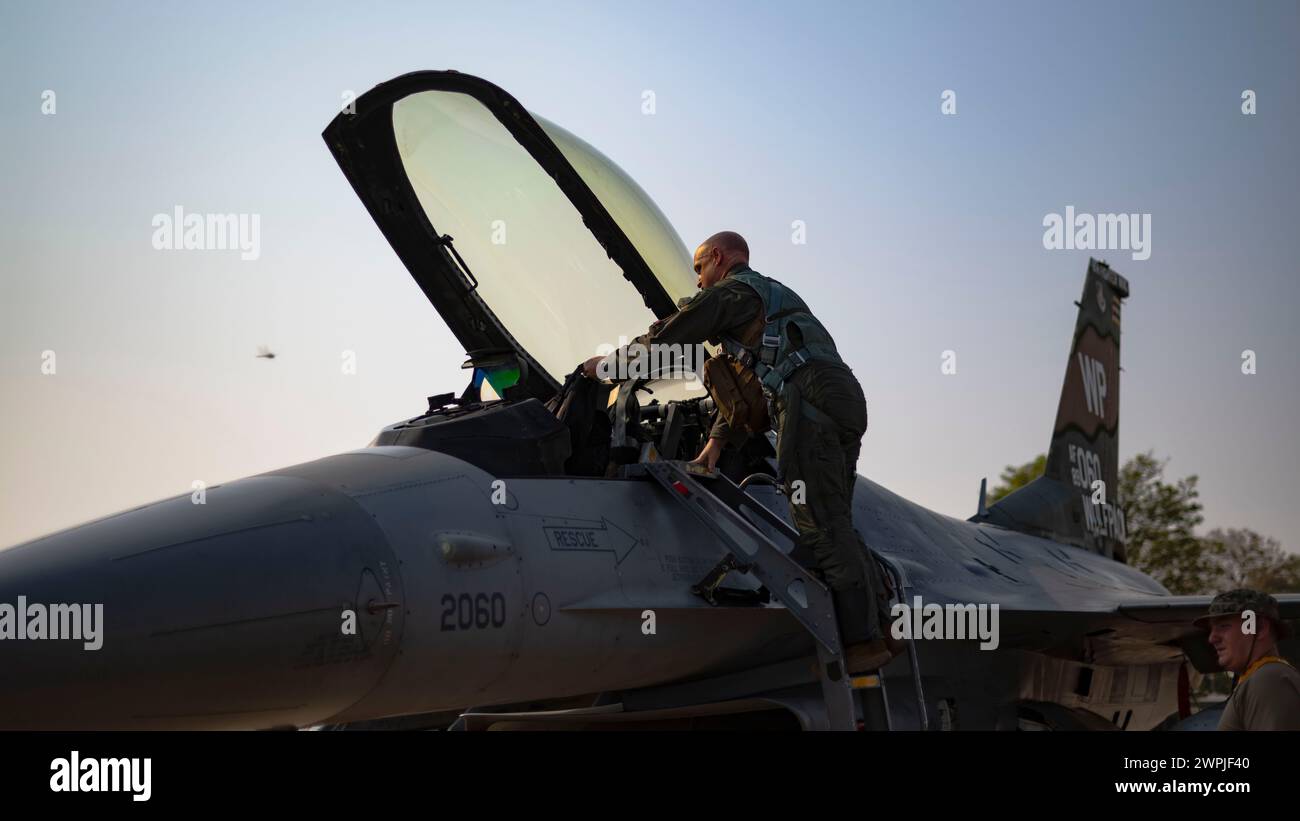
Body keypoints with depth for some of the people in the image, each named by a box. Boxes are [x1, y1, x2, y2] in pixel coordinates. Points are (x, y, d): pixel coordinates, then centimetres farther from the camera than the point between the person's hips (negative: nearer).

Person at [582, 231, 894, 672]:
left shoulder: (733, 290, 7)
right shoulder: (774, 295, 36)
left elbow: (669, 338, 5)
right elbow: (751, 385, 34)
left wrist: (610, 362, 18)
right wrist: (718, 438, 27)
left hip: (810, 402, -9)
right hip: (843, 401, 9)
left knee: (821, 526, -12)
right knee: (834, 524, 11)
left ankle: (863, 640, -18)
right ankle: (879, 627, 7)